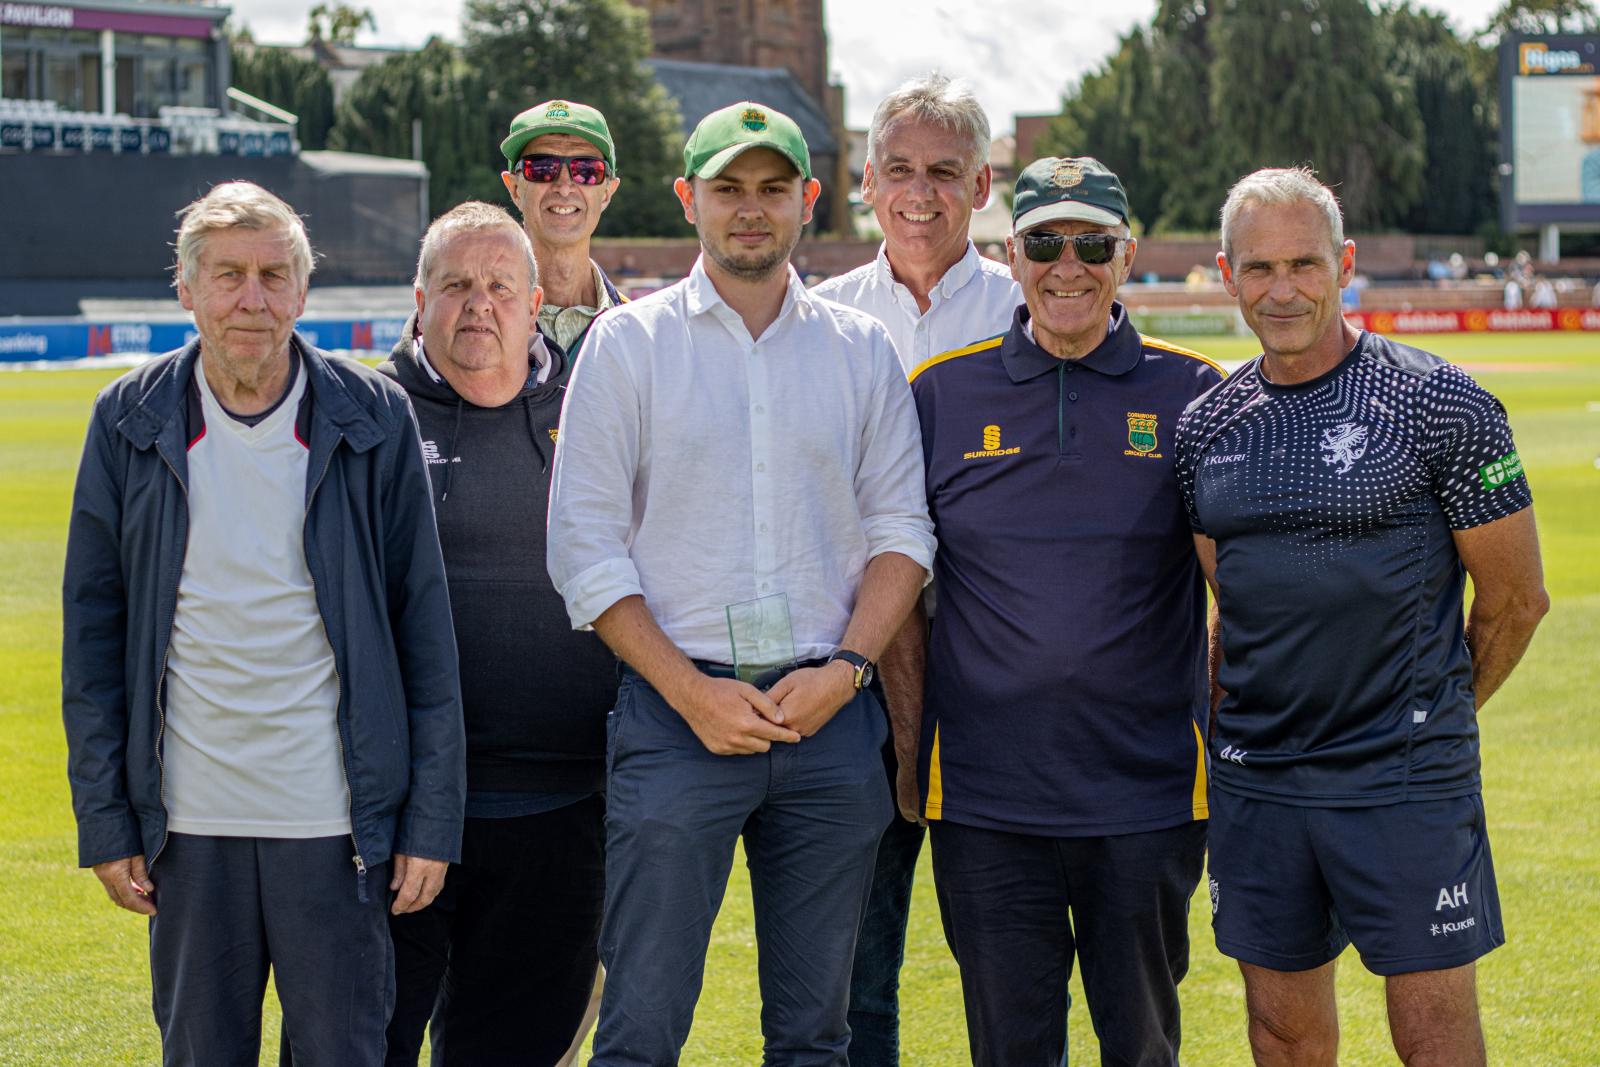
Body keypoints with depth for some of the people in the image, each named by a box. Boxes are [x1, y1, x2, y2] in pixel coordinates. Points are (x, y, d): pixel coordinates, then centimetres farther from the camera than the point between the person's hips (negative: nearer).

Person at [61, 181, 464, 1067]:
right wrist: (104, 820, 2)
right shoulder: (131, 423, 2)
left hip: (333, 822, -1)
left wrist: (431, 820, -2)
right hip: (187, 823, 1)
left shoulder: (373, 420, -1)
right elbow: (93, 627, 6)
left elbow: (423, 625, 1)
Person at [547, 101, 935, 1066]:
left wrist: (845, 668, -7)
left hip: (830, 713, 2)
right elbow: (585, 547, -1)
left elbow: (901, 530, 9)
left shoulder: (863, 351, 10)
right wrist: (692, 692, -10)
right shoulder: (629, 344, 3)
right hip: (676, 710, -2)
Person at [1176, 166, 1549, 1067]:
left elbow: (1516, 599, 0)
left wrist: (1431, 720, 8)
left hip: (1408, 785, -4)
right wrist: (1251, 718, 11)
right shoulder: (1207, 426, 7)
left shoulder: (1442, 407, -7)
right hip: (1256, 782, 5)